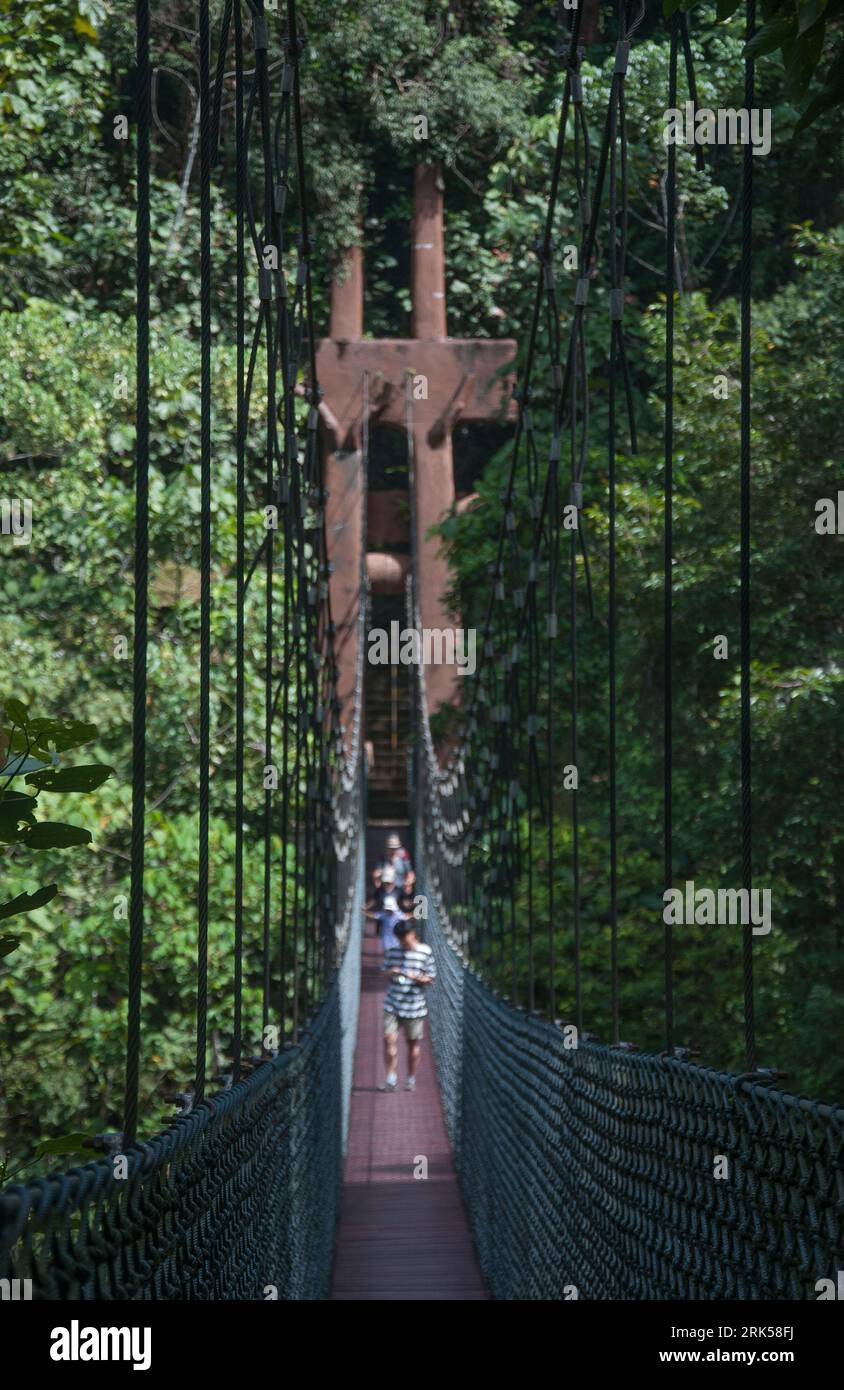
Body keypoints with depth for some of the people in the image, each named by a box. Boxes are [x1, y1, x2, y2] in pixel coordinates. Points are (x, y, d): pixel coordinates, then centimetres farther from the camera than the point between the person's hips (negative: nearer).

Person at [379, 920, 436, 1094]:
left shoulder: (425, 953, -4)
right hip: (393, 1005, 2)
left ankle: (411, 1079, 24)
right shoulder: (393, 951, 5)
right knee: (389, 1039, -10)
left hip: (415, 1006, -2)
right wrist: (390, 973, -9)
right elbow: (385, 972, 14)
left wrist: (417, 977, -20)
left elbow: (431, 979, -1)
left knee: (413, 1042, 9)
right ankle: (391, 1078, -1)